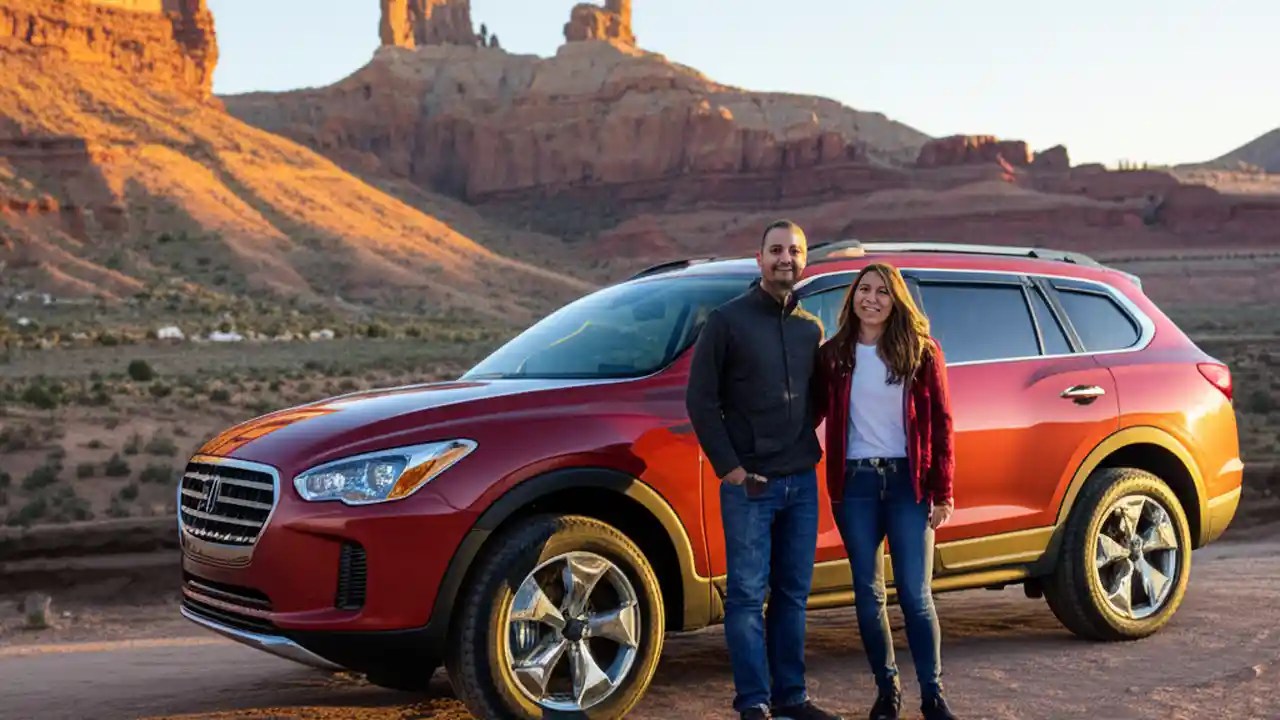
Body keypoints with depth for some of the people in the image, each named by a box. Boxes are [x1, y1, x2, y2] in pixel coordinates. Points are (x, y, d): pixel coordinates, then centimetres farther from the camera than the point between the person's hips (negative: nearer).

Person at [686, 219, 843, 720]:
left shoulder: (810, 329, 11)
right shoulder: (727, 320, -4)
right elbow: (700, 400, -6)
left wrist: (804, 446, 4)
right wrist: (729, 467, -10)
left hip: (801, 481, 5)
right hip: (748, 483, -5)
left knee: (793, 594, 9)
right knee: (747, 595, -2)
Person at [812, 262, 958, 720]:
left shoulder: (922, 352, 1)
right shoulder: (833, 354, 5)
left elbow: (940, 424, 0)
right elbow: (814, 414, 5)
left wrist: (943, 491, -5)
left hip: (908, 482, -2)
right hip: (855, 484, 2)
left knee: (915, 593, -2)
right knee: (868, 594, 6)